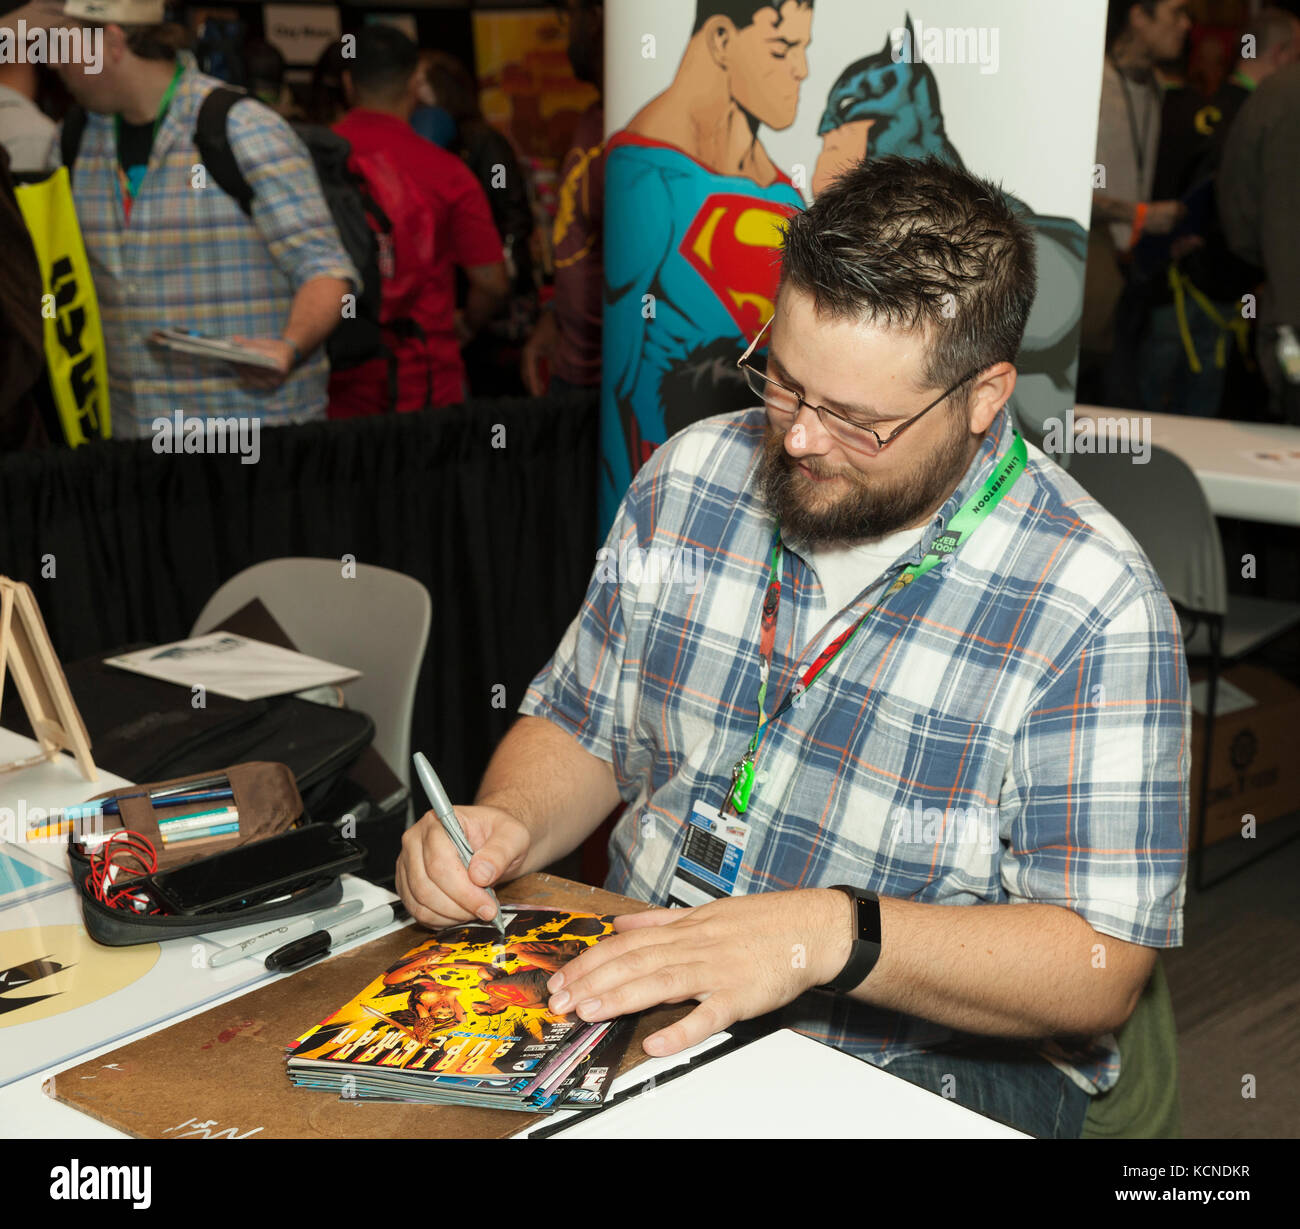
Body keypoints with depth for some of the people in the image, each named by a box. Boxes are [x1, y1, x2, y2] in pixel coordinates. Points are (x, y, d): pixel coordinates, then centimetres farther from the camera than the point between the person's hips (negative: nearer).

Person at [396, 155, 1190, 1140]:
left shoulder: (1092, 606, -16)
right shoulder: (689, 478, 1)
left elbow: (1100, 967, -18)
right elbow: (578, 730, 11)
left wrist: (829, 934, -30)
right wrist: (510, 825, -11)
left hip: (932, 1067, -3)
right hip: (640, 1009, 4)